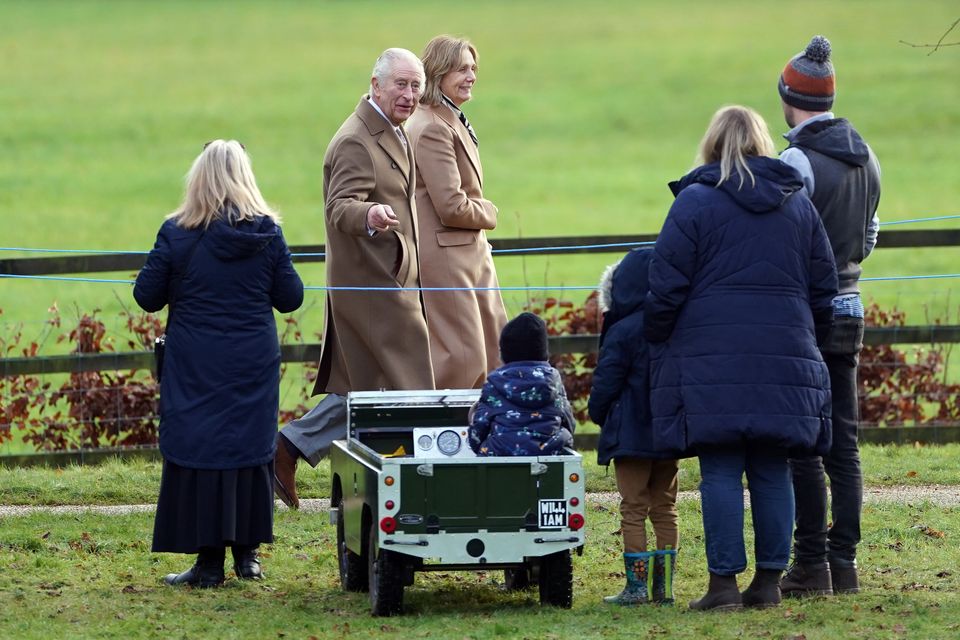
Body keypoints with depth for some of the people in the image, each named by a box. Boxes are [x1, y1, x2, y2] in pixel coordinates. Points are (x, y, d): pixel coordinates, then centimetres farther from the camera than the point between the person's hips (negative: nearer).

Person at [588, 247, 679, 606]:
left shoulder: (623, 333, -13)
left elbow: (606, 384, -9)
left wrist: (598, 414, 9)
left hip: (632, 434, -6)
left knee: (633, 509, -2)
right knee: (664, 509, 10)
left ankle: (636, 586, -5)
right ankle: (663, 586, 9)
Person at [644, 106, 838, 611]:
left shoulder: (695, 202, -2)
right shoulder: (799, 206, 12)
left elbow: (667, 289, -5)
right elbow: (823, 289, 15)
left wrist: (654, 341, 8)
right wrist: (806, 341, 26)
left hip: (711, 361, -4)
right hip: (785, 359, 4)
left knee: (720, 472, -3)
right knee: (771, 472, 7)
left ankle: (724, 581, -6)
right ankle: (769, 579, 7)